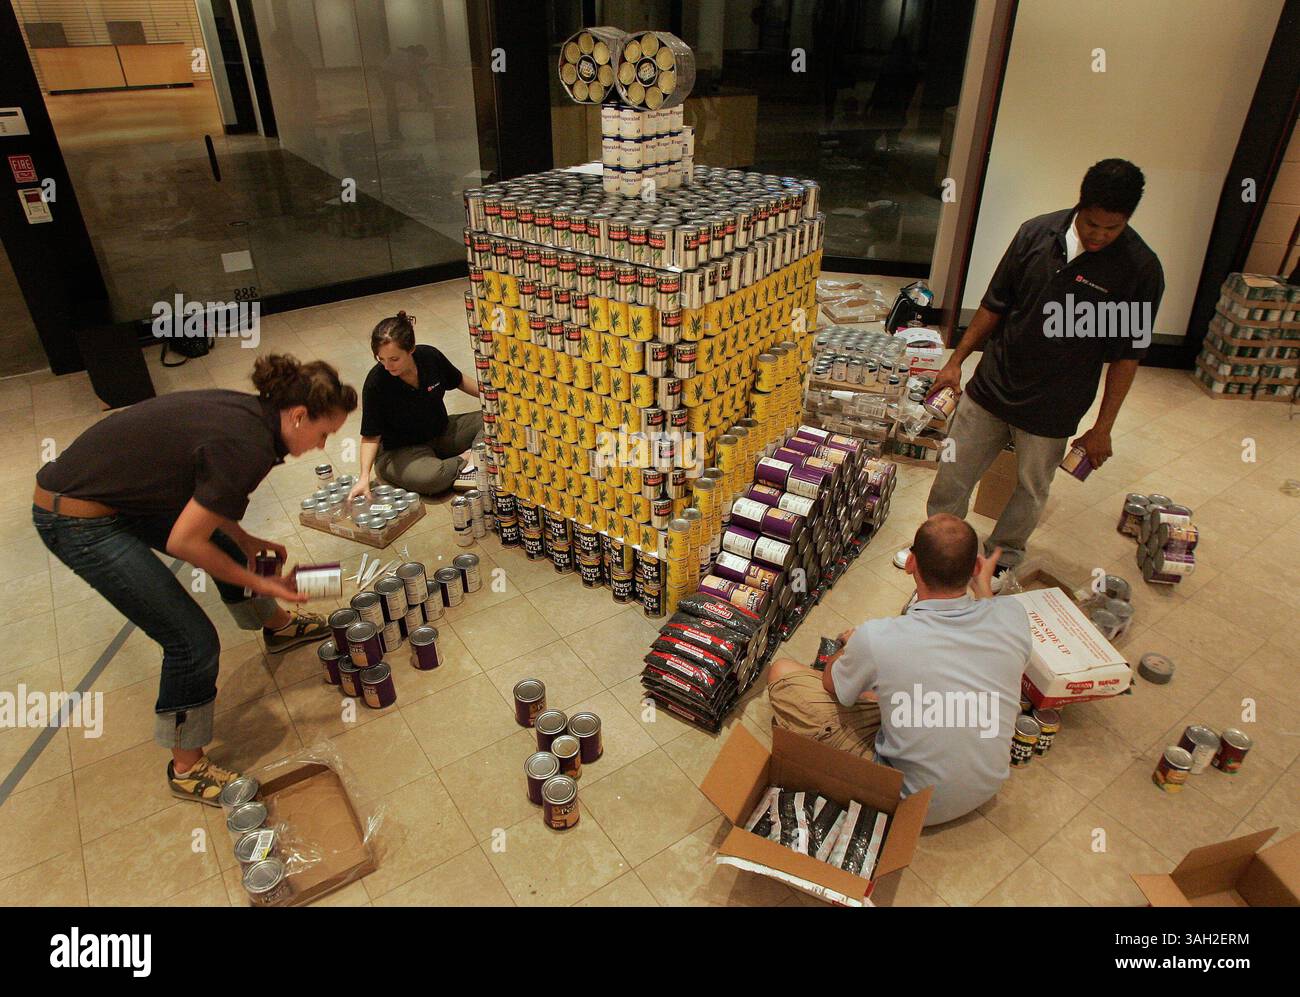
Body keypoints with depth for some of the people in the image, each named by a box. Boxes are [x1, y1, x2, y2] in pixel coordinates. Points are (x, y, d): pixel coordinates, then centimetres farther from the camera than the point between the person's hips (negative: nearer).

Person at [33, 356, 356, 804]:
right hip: (78, 521, -10)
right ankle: (187, 769, 15)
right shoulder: (249, 448, -27)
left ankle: (277, 626, 51)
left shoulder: (248, 413, -1)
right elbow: (184, 542, -21)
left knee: (223, 542, 24)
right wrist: (256, 582, -10)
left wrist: (244, 541, 6)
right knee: (193, 642, -5)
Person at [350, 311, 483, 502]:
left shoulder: (430, 357, -16)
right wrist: (364, 476, -27)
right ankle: (465, 458, -8)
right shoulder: (376, 383, -24)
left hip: (442, 433, 4)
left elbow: (459, 381, 7)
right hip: (400, 450, -4)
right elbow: (371, 436, -16)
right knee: (430, 477, -36)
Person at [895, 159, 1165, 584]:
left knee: (1030, 491, 16)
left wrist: (1103, 428, -5)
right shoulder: (1037, 233, -7)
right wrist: (956, 360, 5)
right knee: (953, 474, 12)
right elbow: (994, 305, 3)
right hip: (991, 387, 2)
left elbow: (1127, 354, -7)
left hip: (1051, 410, -2)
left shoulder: (1141, 269, -13)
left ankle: (1001, 557, 41)